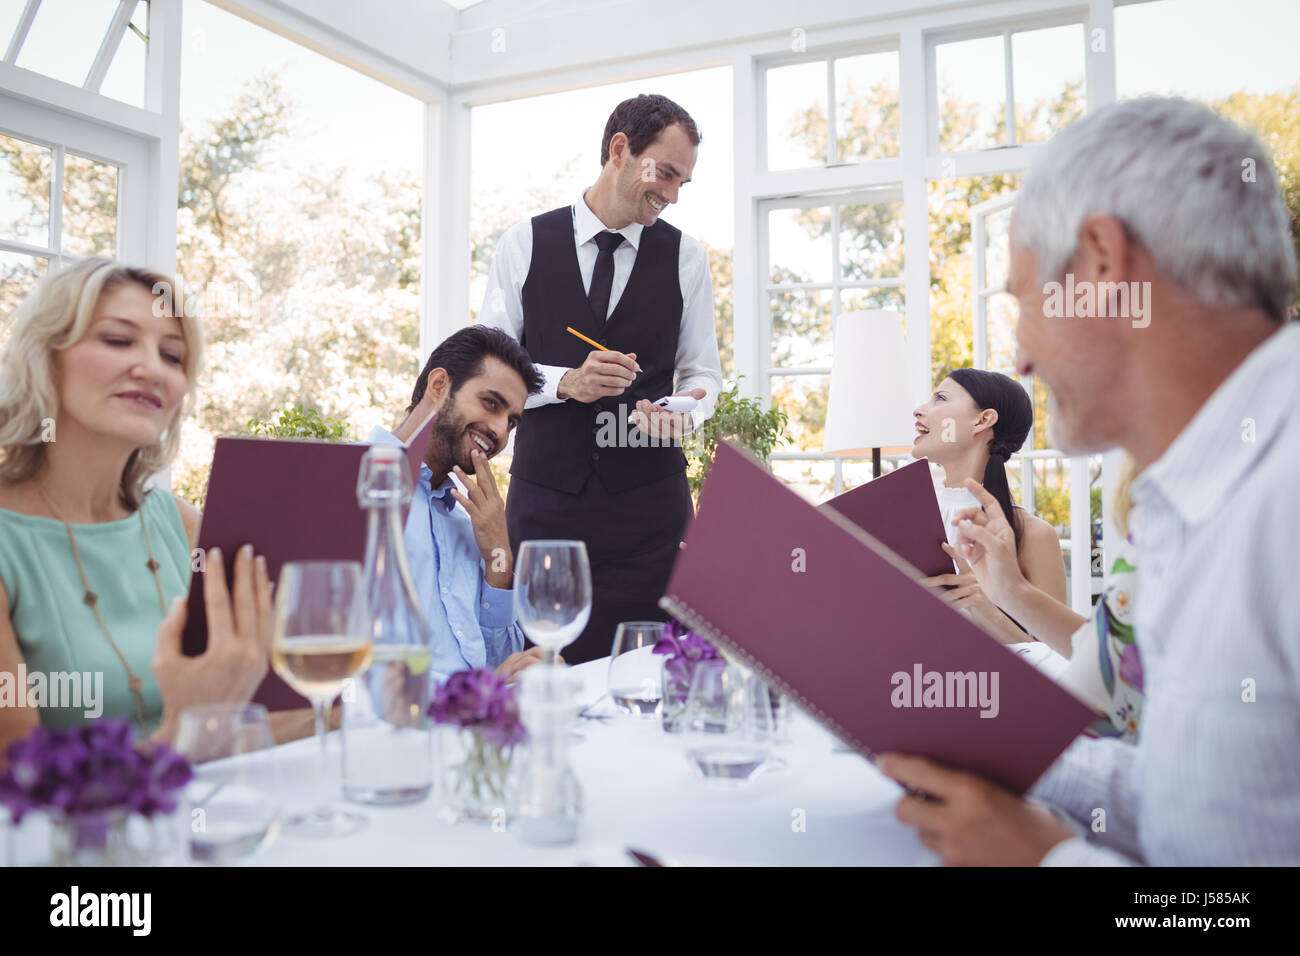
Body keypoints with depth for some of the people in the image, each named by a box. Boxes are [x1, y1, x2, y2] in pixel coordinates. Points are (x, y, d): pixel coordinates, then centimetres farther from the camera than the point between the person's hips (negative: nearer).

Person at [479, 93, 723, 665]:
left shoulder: (685, 258, 8)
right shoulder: (523, 245, 5)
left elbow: (703, 373, 11)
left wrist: (683, 414, -11)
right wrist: (565, 381, -13)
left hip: (648, 500, 1)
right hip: (544, 495, 0)